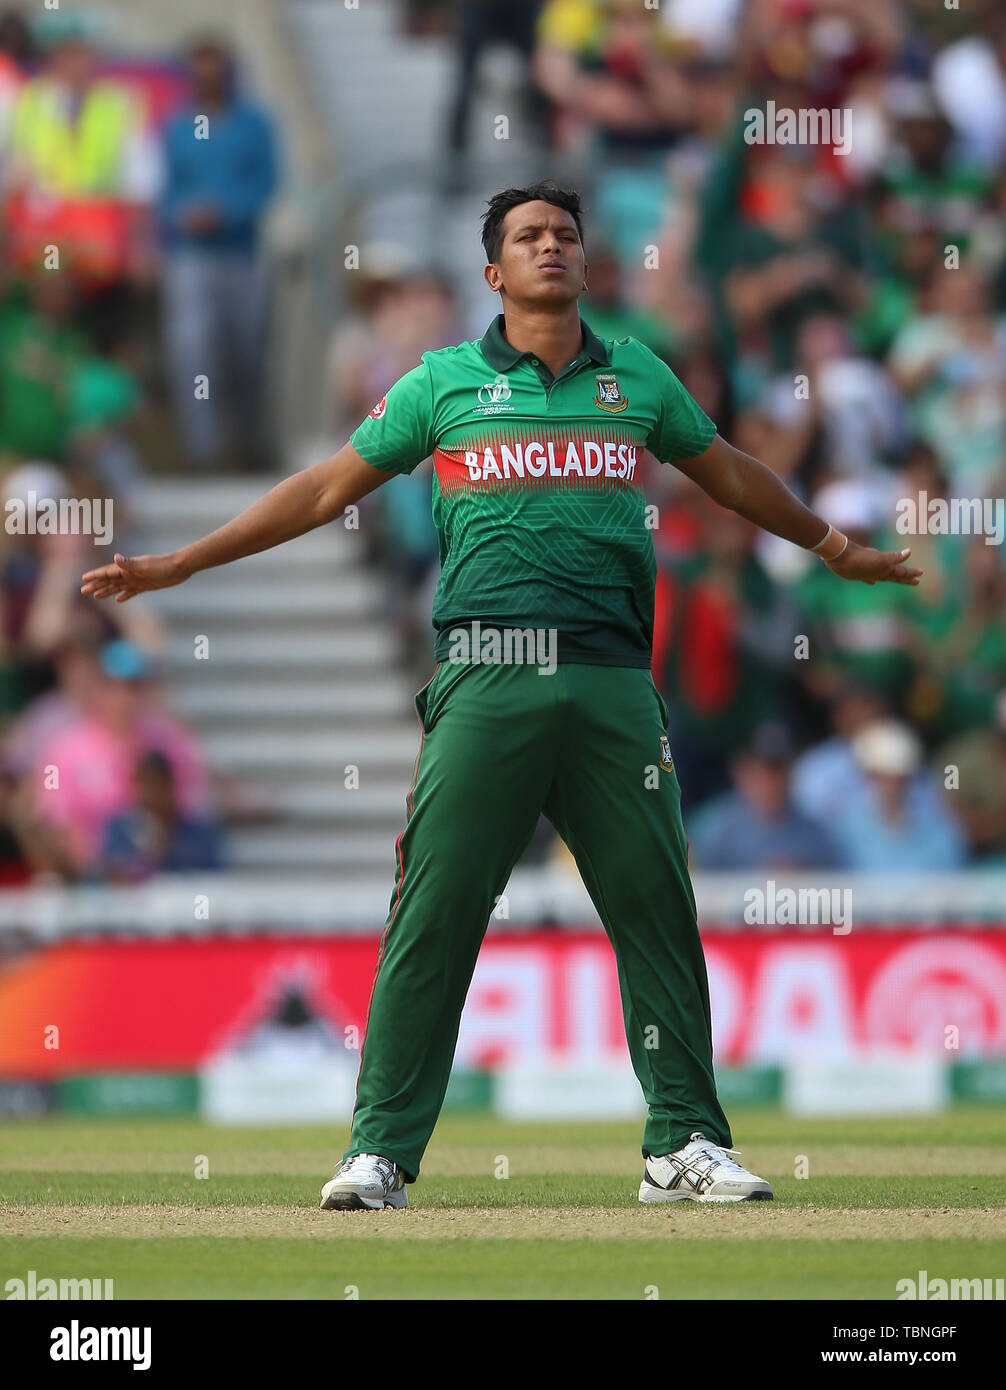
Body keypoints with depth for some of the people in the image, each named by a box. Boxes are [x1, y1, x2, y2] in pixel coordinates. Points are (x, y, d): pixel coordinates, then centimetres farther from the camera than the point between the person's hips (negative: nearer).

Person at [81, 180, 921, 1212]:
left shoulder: (638, 379, 15)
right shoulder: (445, 382, 10)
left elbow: (729, 474, 32)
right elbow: (324, 490, 14)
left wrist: (835, 548, 42)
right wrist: (174, 566, 12)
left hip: (612, 682, 2)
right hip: (486, 681, -2)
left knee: (657, 910, 2)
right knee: (433, 913, -6)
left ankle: (685, 1144, 11)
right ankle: (381, 1152, -2)